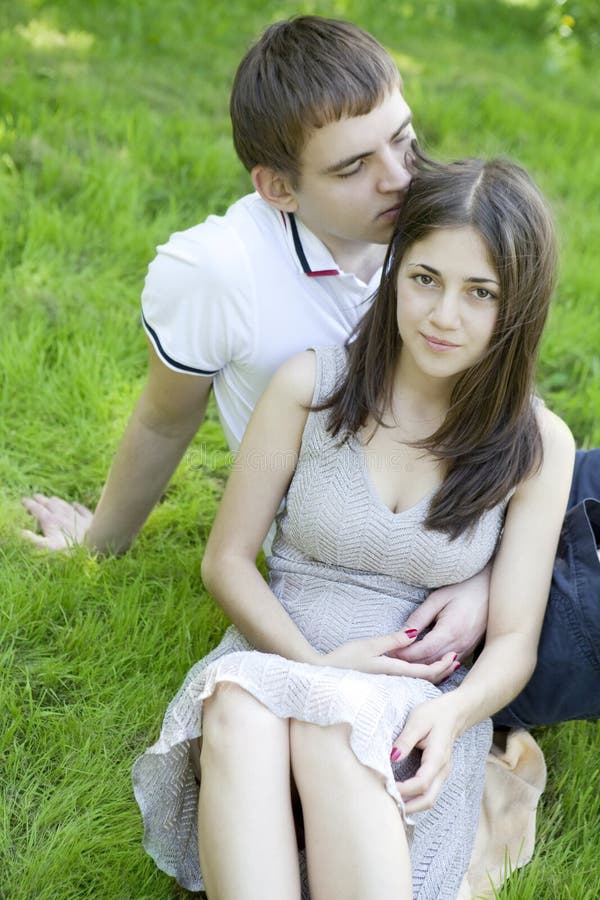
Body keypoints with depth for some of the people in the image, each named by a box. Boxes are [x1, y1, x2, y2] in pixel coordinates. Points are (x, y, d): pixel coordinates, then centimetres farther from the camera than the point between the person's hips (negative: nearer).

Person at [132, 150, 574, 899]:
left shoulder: (537, 445, -1)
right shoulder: (309, 385, -1)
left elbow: (514, 640, -1)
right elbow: (226, 561, 3)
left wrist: (451, 713, -24)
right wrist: (315, 664, -13)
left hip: (417, 702, -1)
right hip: (275, 656, 1)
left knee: (330, 728, -37)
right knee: (241, 713, -36)